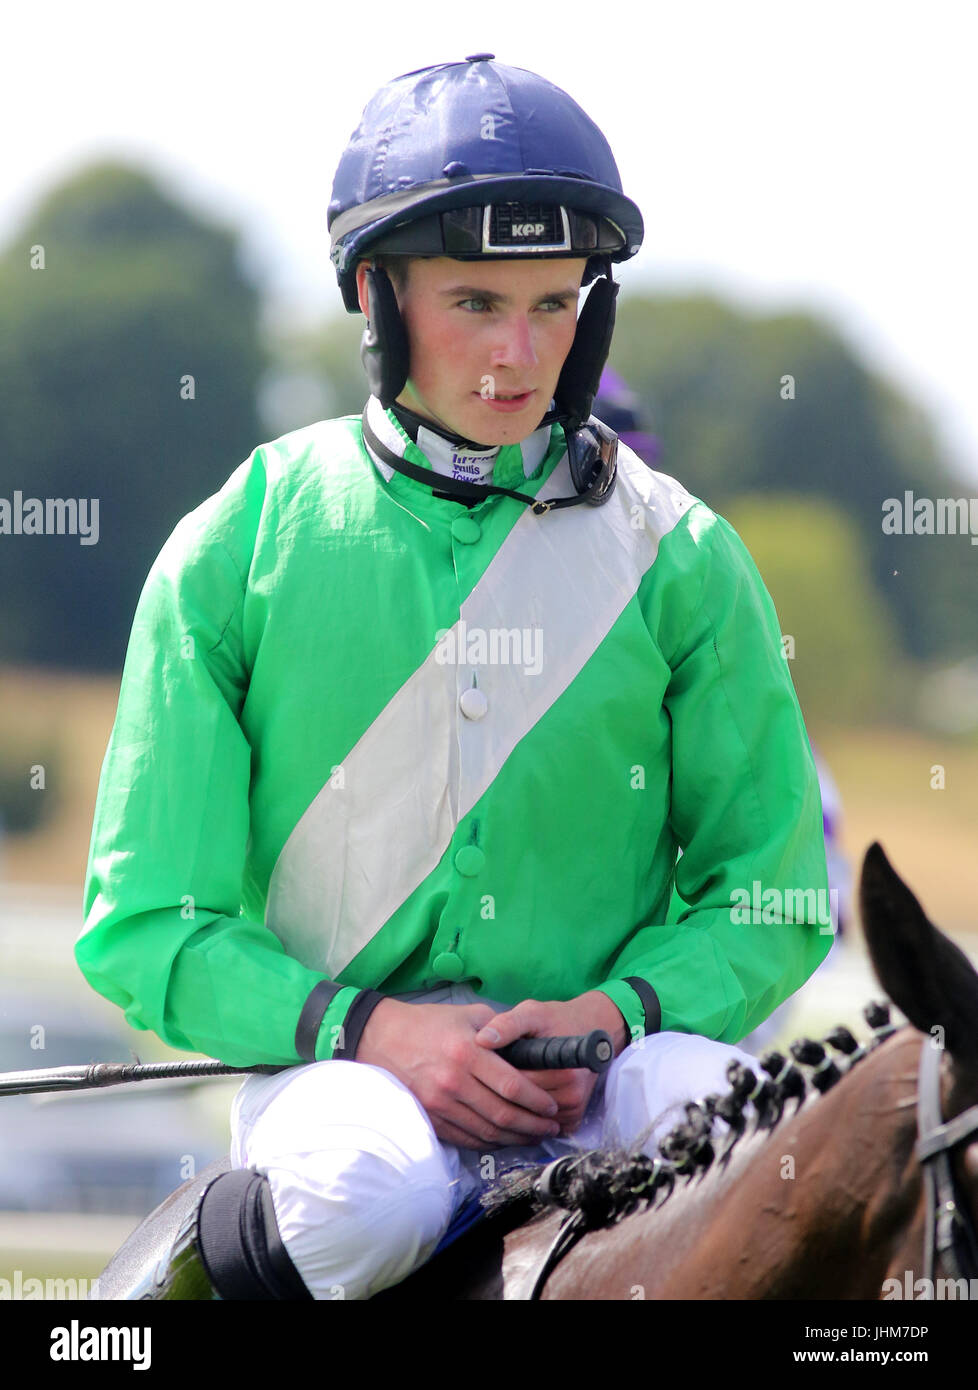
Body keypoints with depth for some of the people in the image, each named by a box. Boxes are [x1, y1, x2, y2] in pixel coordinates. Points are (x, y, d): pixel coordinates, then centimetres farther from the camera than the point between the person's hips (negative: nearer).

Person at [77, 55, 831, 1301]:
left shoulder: (677, 559, 6)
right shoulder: (240, 552, 3)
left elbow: (770, 899, 9)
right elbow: (144, 926, 3)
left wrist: (617, 1013, -12)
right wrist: (364, 1027, -14)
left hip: (607, 1061, 1)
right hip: (335, 1058, -1)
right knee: (369, 1194, -37)